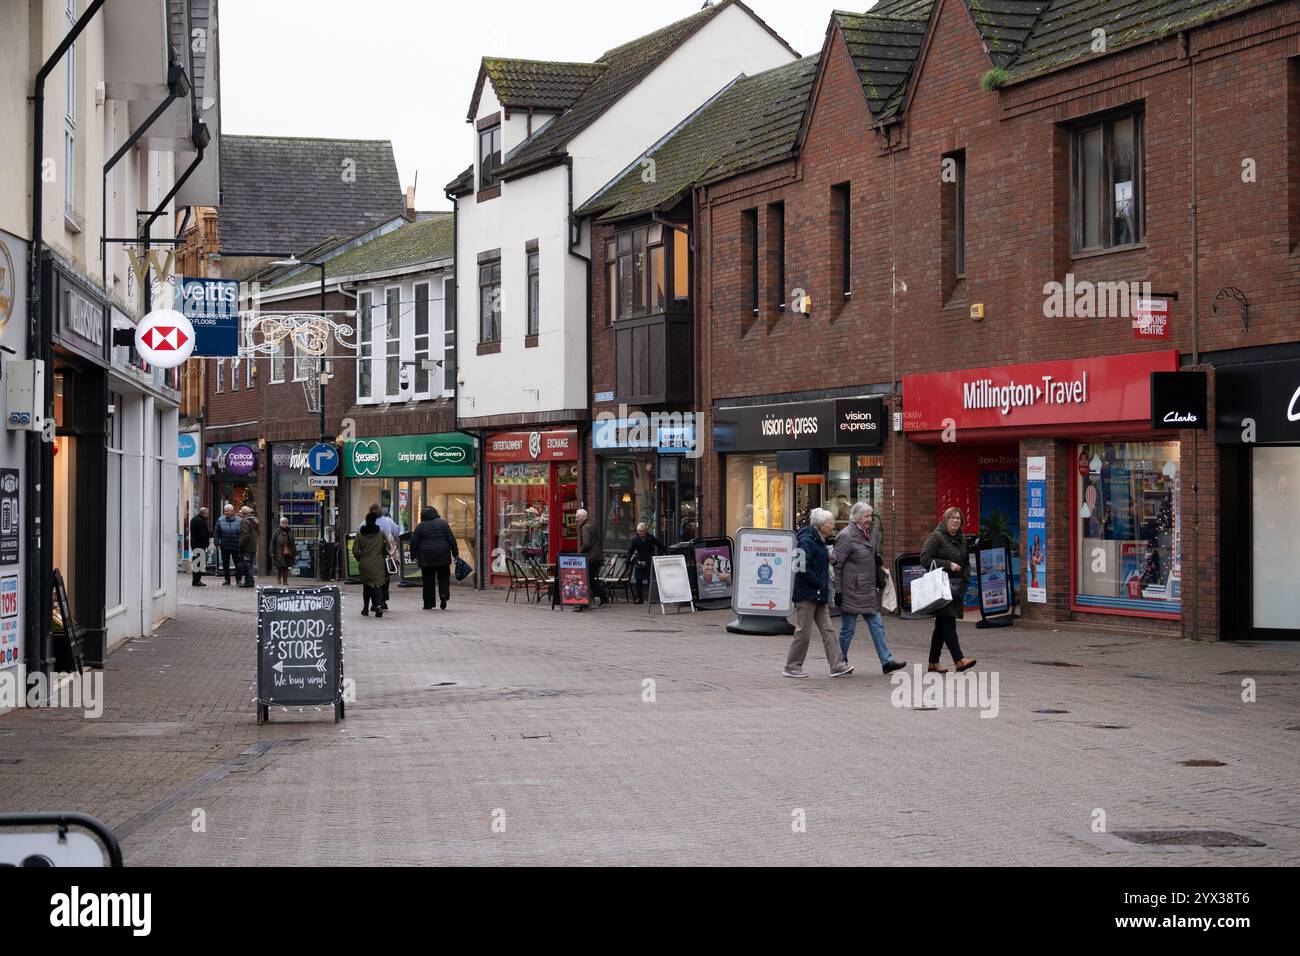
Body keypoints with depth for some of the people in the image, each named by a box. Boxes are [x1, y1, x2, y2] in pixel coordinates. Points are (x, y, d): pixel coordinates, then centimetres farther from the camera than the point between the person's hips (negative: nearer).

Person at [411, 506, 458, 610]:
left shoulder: (420, 526, -1)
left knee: (428, 581, 5)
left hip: (426, 558, 0)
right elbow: (451, 539, 0)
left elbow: (414, 543, -1)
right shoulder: (442, 523, 2)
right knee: (444, 577, 10)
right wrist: (455, 554, 5)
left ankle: (428, 604, 7)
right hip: (443, 557, 1)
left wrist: (414, 555, 11)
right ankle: (444, 594, -15)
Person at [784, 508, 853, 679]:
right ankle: (792, 667, 8)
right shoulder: (806, 542, -16)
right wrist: (820, 584, -18)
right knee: (803, 632, -2)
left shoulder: (820, 542, 13)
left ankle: (837, 665, 4)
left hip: (819, 594, 9)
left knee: (828, 630, 5)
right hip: (807, 594, -9)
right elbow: (803, 568, -23)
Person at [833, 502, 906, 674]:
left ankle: (887, 661, 4)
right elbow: (836, 563, -14)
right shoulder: (846, 536, -14)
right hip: (852, 590, -8)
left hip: (868, 590, 8)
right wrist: (838, 590, -16)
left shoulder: (870, 532, 11)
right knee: (848, 628, 1)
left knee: (877, 625, 4)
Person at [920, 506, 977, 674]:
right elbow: (925, 558, -15)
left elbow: (966, 563, 27)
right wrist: (948, 565, -18)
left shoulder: (962, 539, 16)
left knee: (942, 625, 11)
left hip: (956, 587, 8)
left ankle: (933, 662, 16)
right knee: (948, 622, -13)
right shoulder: (936, 537, -7)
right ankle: (959, 660, -21)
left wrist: (965, 578, 9)